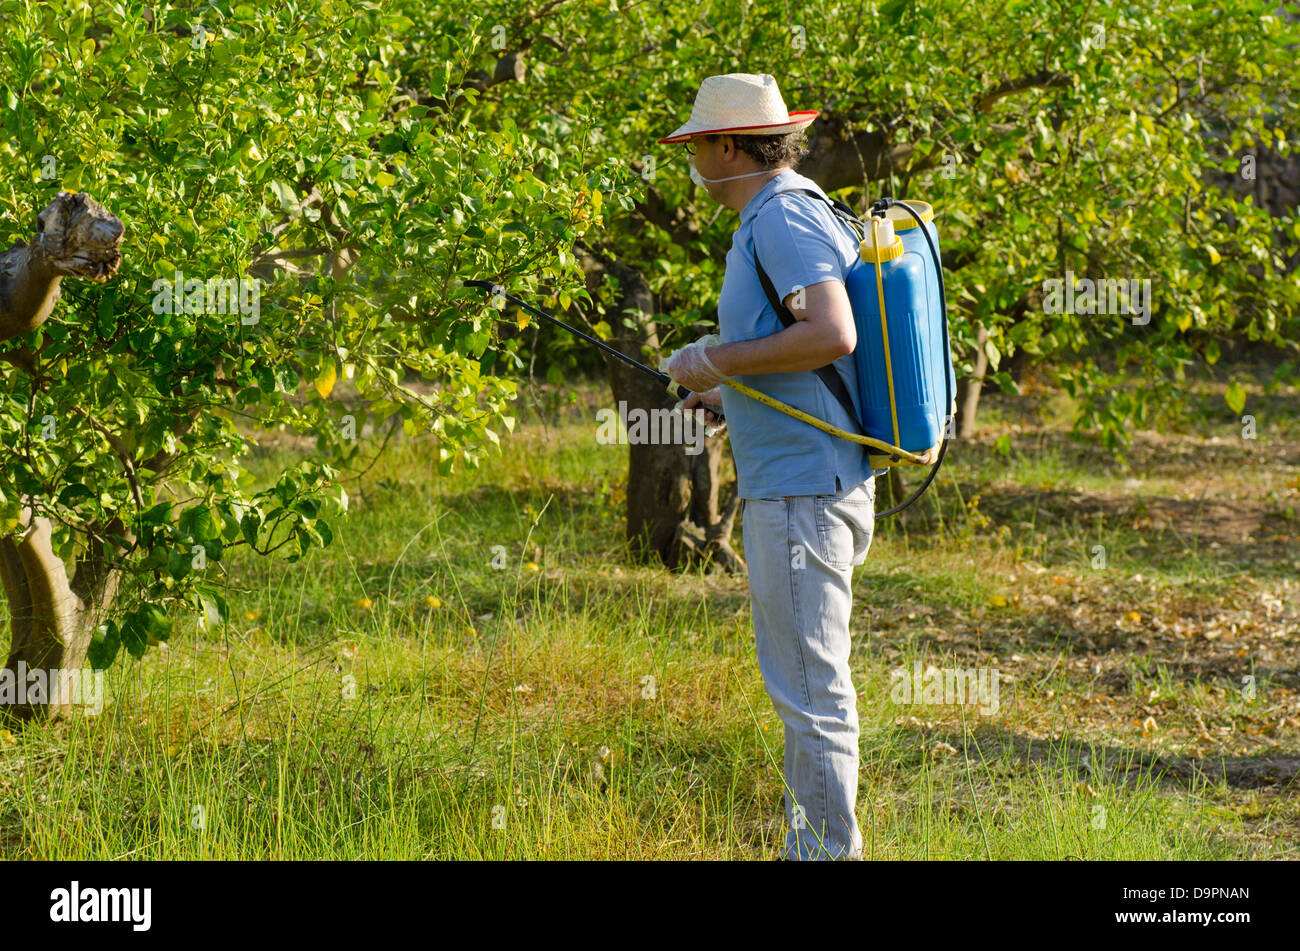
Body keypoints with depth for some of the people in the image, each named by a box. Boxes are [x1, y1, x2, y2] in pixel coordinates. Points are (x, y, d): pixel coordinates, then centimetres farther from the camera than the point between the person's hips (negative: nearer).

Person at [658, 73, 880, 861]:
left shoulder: (784, 219, -13)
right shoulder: (807, 215, 19)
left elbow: (833, 336, -27)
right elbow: (848, 364, 25)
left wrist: (718, 360, -16)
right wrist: (734, 397, 23)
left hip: (799, 491, -11)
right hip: (801, 484, 11)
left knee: (810, 684, -8)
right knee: (808, 684, 15)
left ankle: (829, 848, -5)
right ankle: (810, 845, 20)